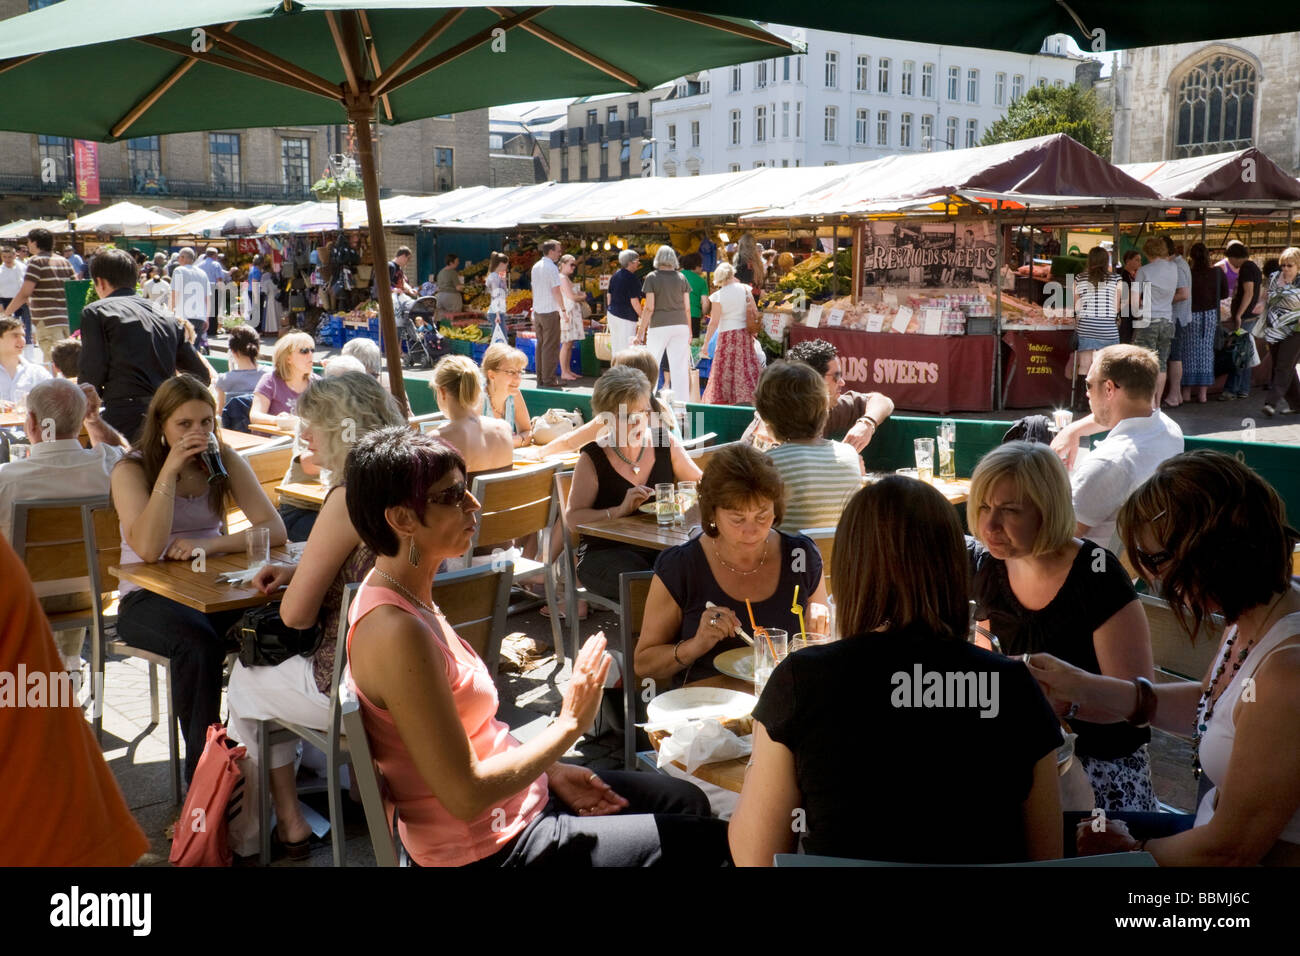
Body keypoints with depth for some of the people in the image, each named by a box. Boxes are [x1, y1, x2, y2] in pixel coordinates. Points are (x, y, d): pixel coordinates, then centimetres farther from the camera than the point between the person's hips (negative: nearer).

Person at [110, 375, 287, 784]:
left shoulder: (224, 460, 4)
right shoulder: (131, 469, -4)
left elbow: (275, 529, -7)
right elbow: (148, 549, -21)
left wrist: (209, 544, -22)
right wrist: (170, 470, -21)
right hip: (147, 598, -3)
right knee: (198, 642, -36)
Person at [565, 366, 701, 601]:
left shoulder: (665, 442, 7)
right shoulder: (592, 458, -3)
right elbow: (572, 518, -7)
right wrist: (620, 510, -21)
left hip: (660, 547, 4)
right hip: (604, 553, -3)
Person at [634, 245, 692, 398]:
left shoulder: (652, 278, -2)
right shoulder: (681, 278, 6)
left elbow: (649, 308, -7)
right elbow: (687, 307, 6)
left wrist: (640, 333, -4)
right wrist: (689, 331, 16)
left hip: (659, 326, -2)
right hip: (680, 325, 3)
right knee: (680, 368, 3)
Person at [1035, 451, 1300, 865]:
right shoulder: (1248, 621, -5)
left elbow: (1229, 850, -25)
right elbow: (1205, 705, 14)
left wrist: (1132, 848, -7)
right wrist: (1080, 686, 6)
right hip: (1221, 831, 8)